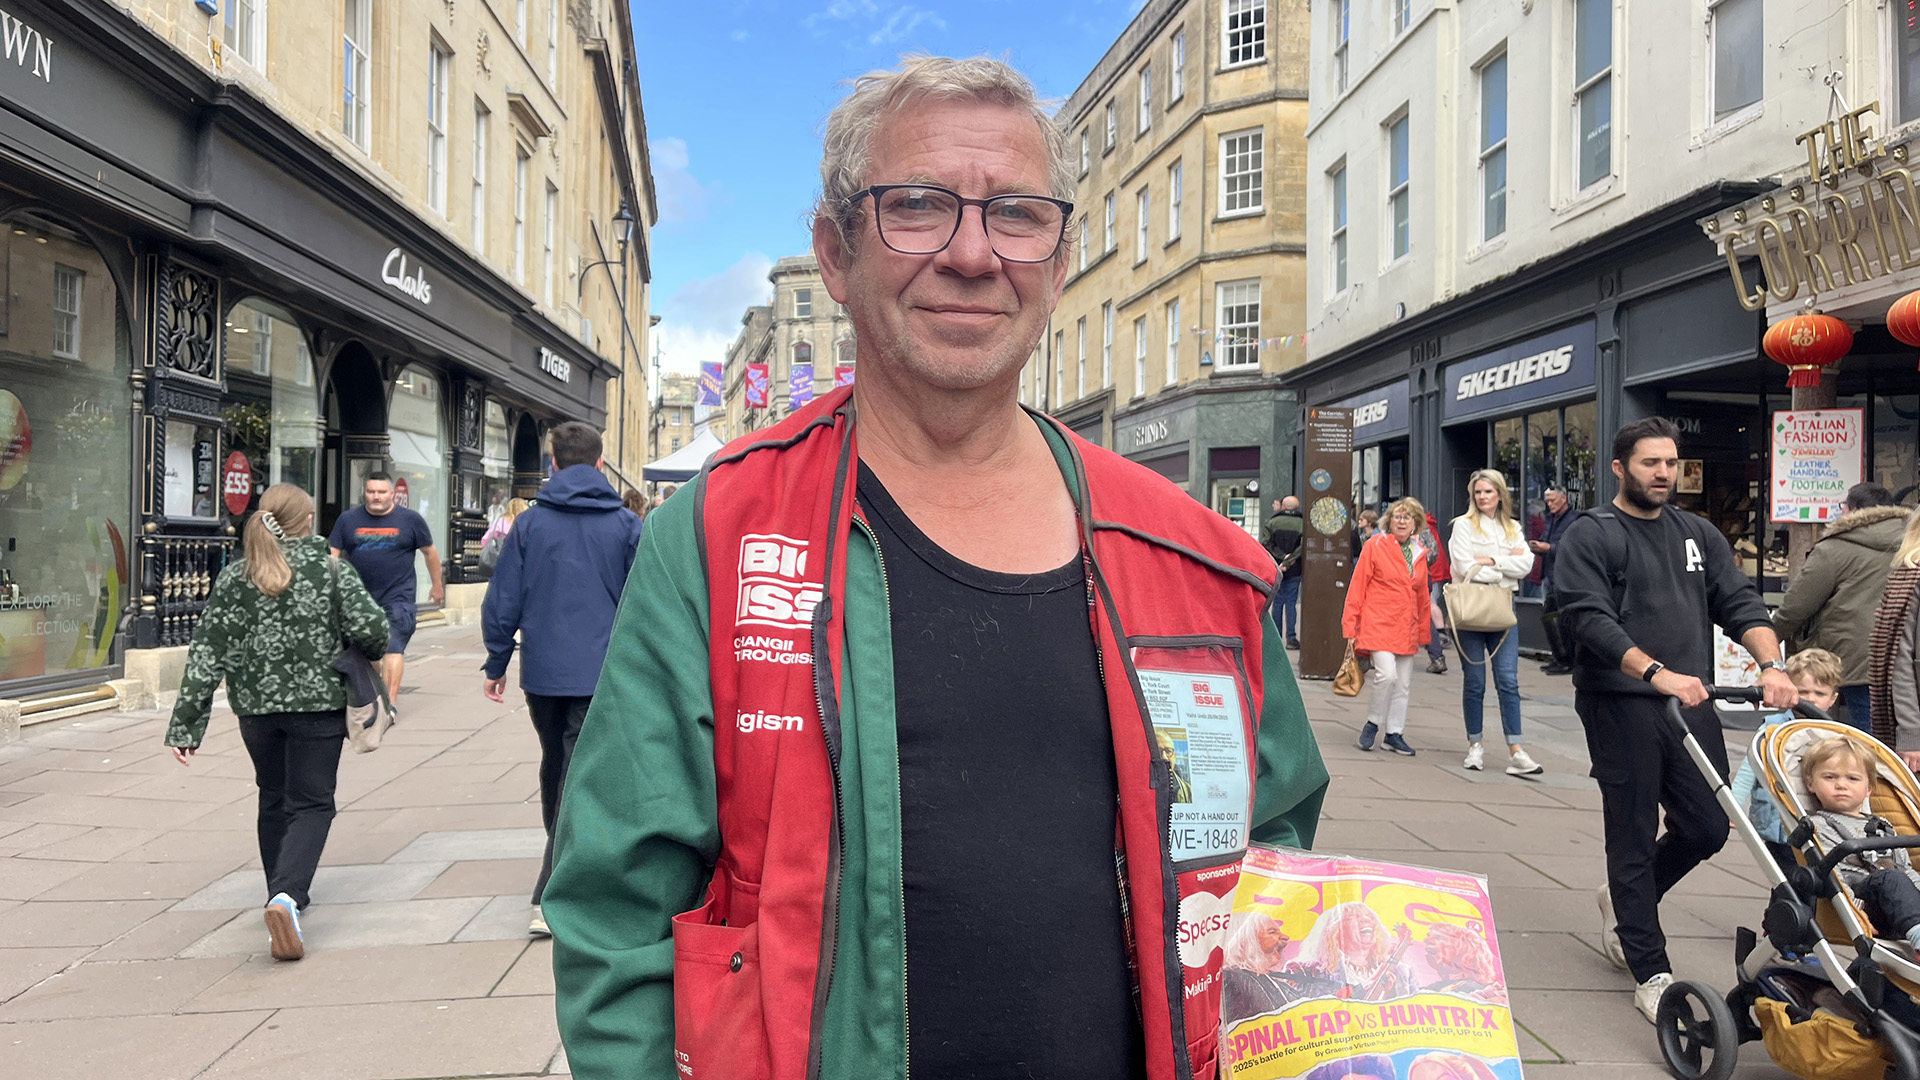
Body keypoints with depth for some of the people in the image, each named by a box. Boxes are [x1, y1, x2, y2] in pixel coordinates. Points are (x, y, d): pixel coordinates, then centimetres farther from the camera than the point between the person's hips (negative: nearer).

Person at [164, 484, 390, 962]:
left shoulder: (235, 576, 1)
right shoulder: (329, 568, -6)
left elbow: (207, 650, -2)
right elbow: (370, 627, -14)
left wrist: (185, 723, -1)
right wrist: (368, 654, 11)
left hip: (256, 706, 3)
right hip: (318, 703, -3)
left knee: (274, 801, 21)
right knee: (311, 803, 1)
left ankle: (284, 896, 30)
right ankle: (287, 895, -21)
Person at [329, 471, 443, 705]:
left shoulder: (410, 519, 0)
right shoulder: (348, 519, 5)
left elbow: (430, 553, 9)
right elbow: (332, 554, 4)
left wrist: (437, 586, 13)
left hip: (398, 596, -4)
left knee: (393, 648, -14)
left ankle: (391, 700, -15)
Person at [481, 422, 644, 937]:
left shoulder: (530, 523, 0)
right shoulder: (626, 525, -3)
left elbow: (503, 601, 1)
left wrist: (496, 664, 11)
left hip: (543, 672, 2)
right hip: (602, 675, -2)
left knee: (555, 765, 21)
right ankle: (552, 897, -8)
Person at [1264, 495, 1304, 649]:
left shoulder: (1272, 522, -2)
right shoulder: (1302, 523, -6)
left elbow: (1267, 544, -7)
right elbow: (1303, 547, -15)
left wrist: (1282, 556, -7)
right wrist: (1289, 560, -11)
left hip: (1276, 569, 1)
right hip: (1294, 570, -1)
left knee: (1277, 602, 9)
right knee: (1291, 602, 4)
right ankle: (1291, 638, 0)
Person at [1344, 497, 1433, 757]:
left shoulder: (1420, 553, 12)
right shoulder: (1375, 546, -3)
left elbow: (1422, 596, 18)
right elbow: (1357, 587, -3)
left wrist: (1424, 632, 17)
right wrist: (1350, 626, -6)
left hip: (1406, 627, 5)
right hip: (1378, 623, -5)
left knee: (1403, 684, 8)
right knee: (1387, 674, -19)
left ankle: (1395, 734, 20)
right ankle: (1372, 724, 2)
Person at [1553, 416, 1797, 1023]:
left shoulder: (1699, 535, 17)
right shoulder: (1589, 536, -2)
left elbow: (1740, 604, 8)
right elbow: (1590, 618, -14)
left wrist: (1771, 664, -11)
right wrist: (1656, 672, -27)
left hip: (1691, 701, 6)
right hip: (1621, 705, -5)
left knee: (1707, 830, 7)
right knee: (1634, 837, 1)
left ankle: (1625, 900, 34)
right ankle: (1650, 974, 11)